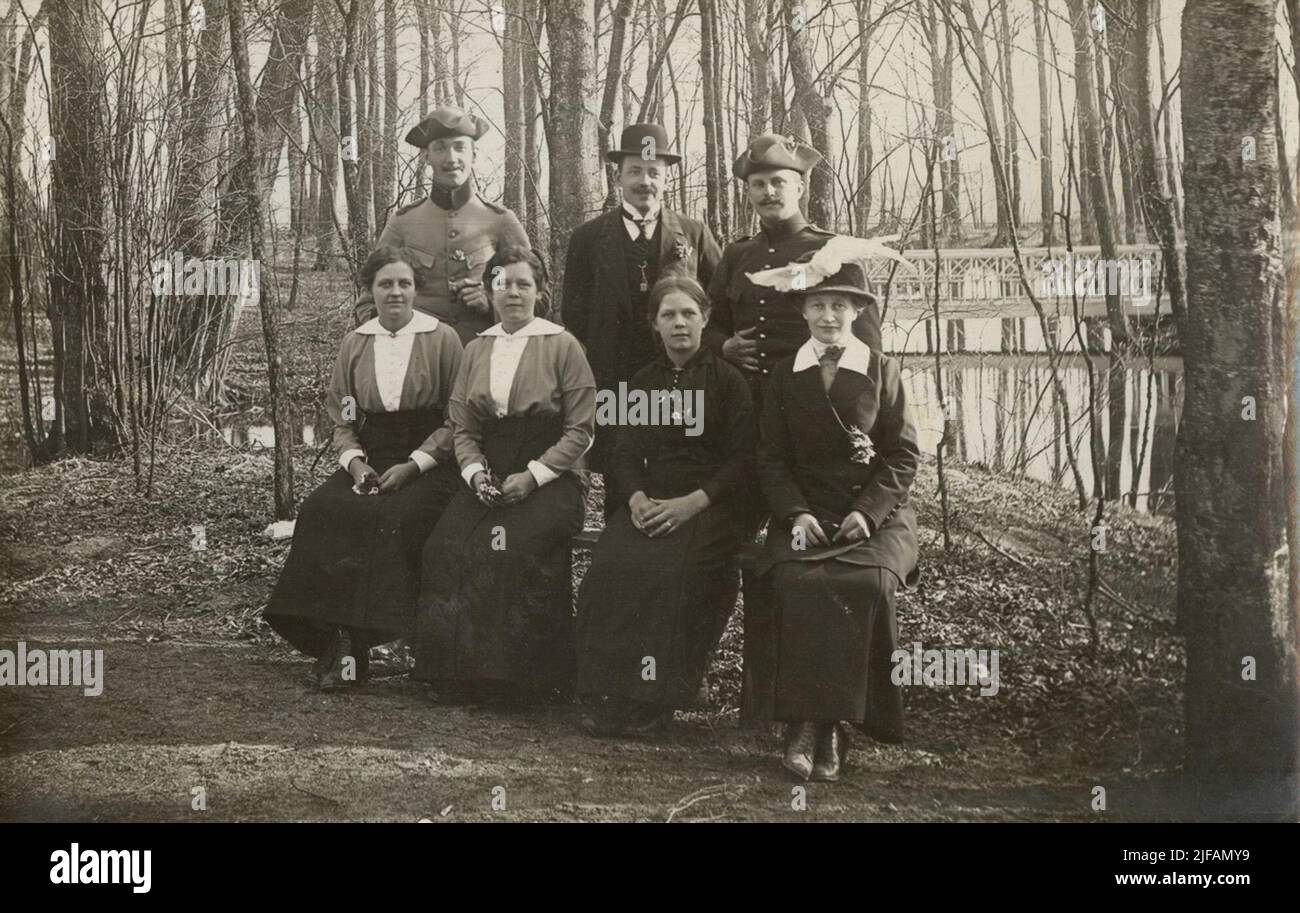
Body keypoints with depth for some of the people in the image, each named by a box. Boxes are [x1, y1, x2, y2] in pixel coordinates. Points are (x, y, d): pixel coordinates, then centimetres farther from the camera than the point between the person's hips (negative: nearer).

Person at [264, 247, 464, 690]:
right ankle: (330, 632, -25)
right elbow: (342, 417, 15)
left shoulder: (442, 339, 2)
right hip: (370, 458, 4)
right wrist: (354, 461, -5)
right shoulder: (355, 343, 13)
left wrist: (414, 464, -12)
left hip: (429, 461, -4)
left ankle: (353, 640, -26)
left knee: (392, 519, -32)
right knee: (320, 512, -25)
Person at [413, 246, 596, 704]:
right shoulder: (476, 349, 17)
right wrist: (476, 472, -7)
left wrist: (532, 476, -12)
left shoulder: (562, 345, 2)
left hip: (546, 478, -4)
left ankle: (512, 674, -17)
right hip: (486, 476, 4)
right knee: (448, 545, -24)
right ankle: (459, 673, -13)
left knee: (511, 546, -31)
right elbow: (462, 428, 13)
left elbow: (580, 430, -3)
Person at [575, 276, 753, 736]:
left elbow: (741, 460, -1)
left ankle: (654, 701, -23)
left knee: (671, 571, -33)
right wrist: (636, 497, -9)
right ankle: (606, 698, -21)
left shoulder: (727, 380, 5)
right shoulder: (642, 382, 19)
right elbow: (626, 452, 14)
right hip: (649, 503, 4)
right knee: (610, 567, -26)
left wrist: (691, 503, -15)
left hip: (709, 505, -4)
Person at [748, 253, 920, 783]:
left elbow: (903, 454, 5)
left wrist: (869, 511, -11)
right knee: (795, 582, -31)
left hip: (874, 514, -1)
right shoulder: (784, 377, 12)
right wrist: (796, 514, -9)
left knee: (869, 582, -32)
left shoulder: (882, 371, 8)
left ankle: (837, 721, -22)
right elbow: (772, 459, 9)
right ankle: (803, 723, -26)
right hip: (807, 514, 1)